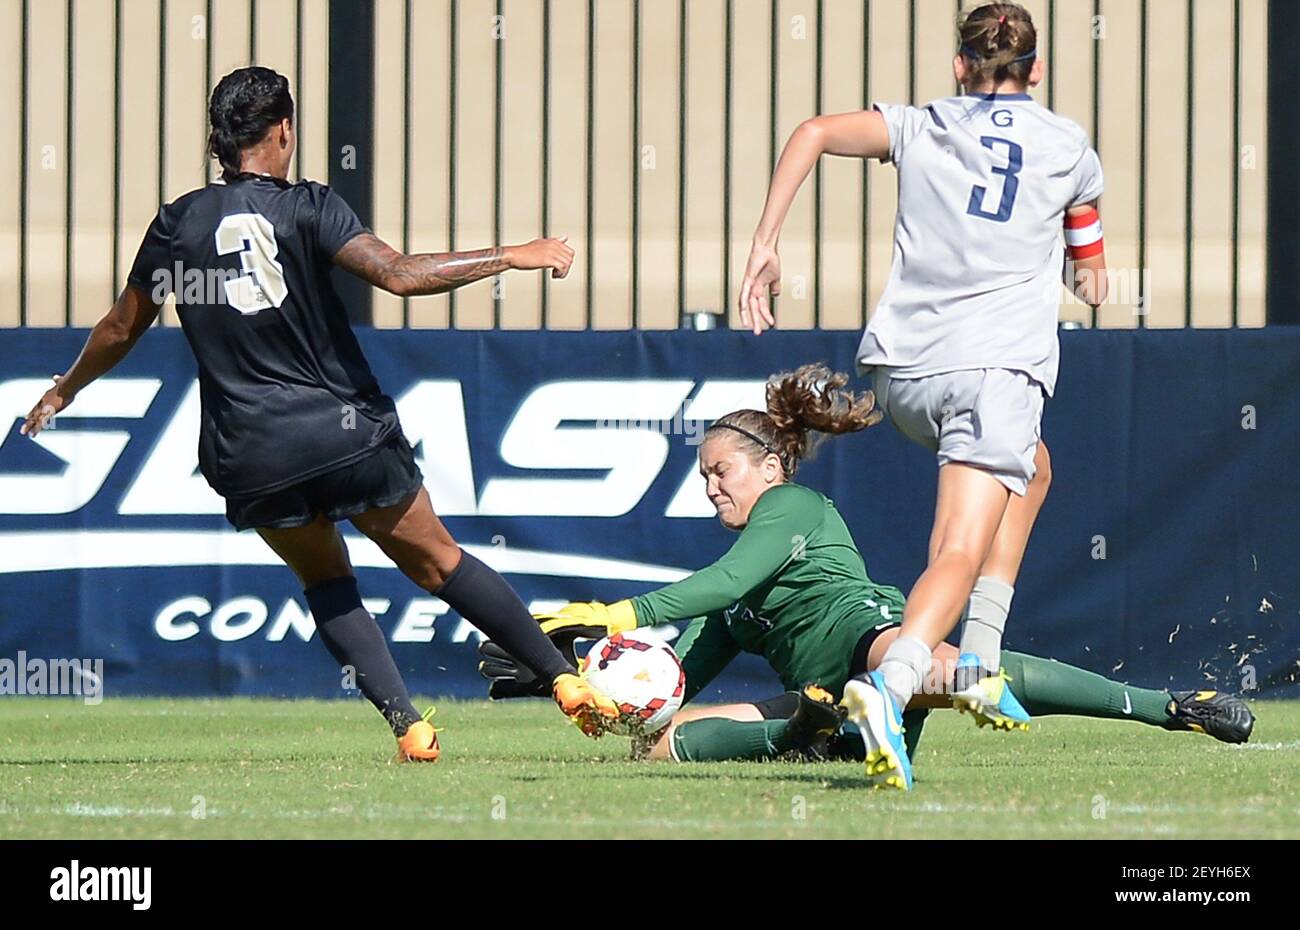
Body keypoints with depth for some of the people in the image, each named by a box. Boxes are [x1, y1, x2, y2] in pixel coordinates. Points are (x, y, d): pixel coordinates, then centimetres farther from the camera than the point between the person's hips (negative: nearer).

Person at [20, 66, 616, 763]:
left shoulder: (177, 225, 4)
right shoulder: (306, 208, -5)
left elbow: (121, 329, 15)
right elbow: (400, 275, -17)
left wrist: (63, 391, 33)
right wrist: (513, 256, -10)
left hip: (250, 457, 2)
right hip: (347, 432, -2)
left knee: (325, 580, 22)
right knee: (437, 561, 13)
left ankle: (408, 724, 7)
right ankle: (566, 681, 15)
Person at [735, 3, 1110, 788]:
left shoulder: (920, 127, 15)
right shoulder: (1069, 147, 17)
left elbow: (815, 133, -3)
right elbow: (1087, 266, 32)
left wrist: (765, 246, -3)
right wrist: (1087, 275, 56)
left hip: (903, 370, 4)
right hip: (999, 367, -4)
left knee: (1030, 469, 31)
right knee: (961, 555, -13)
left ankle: (981, 657, 23)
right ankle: (891, 684, -40)